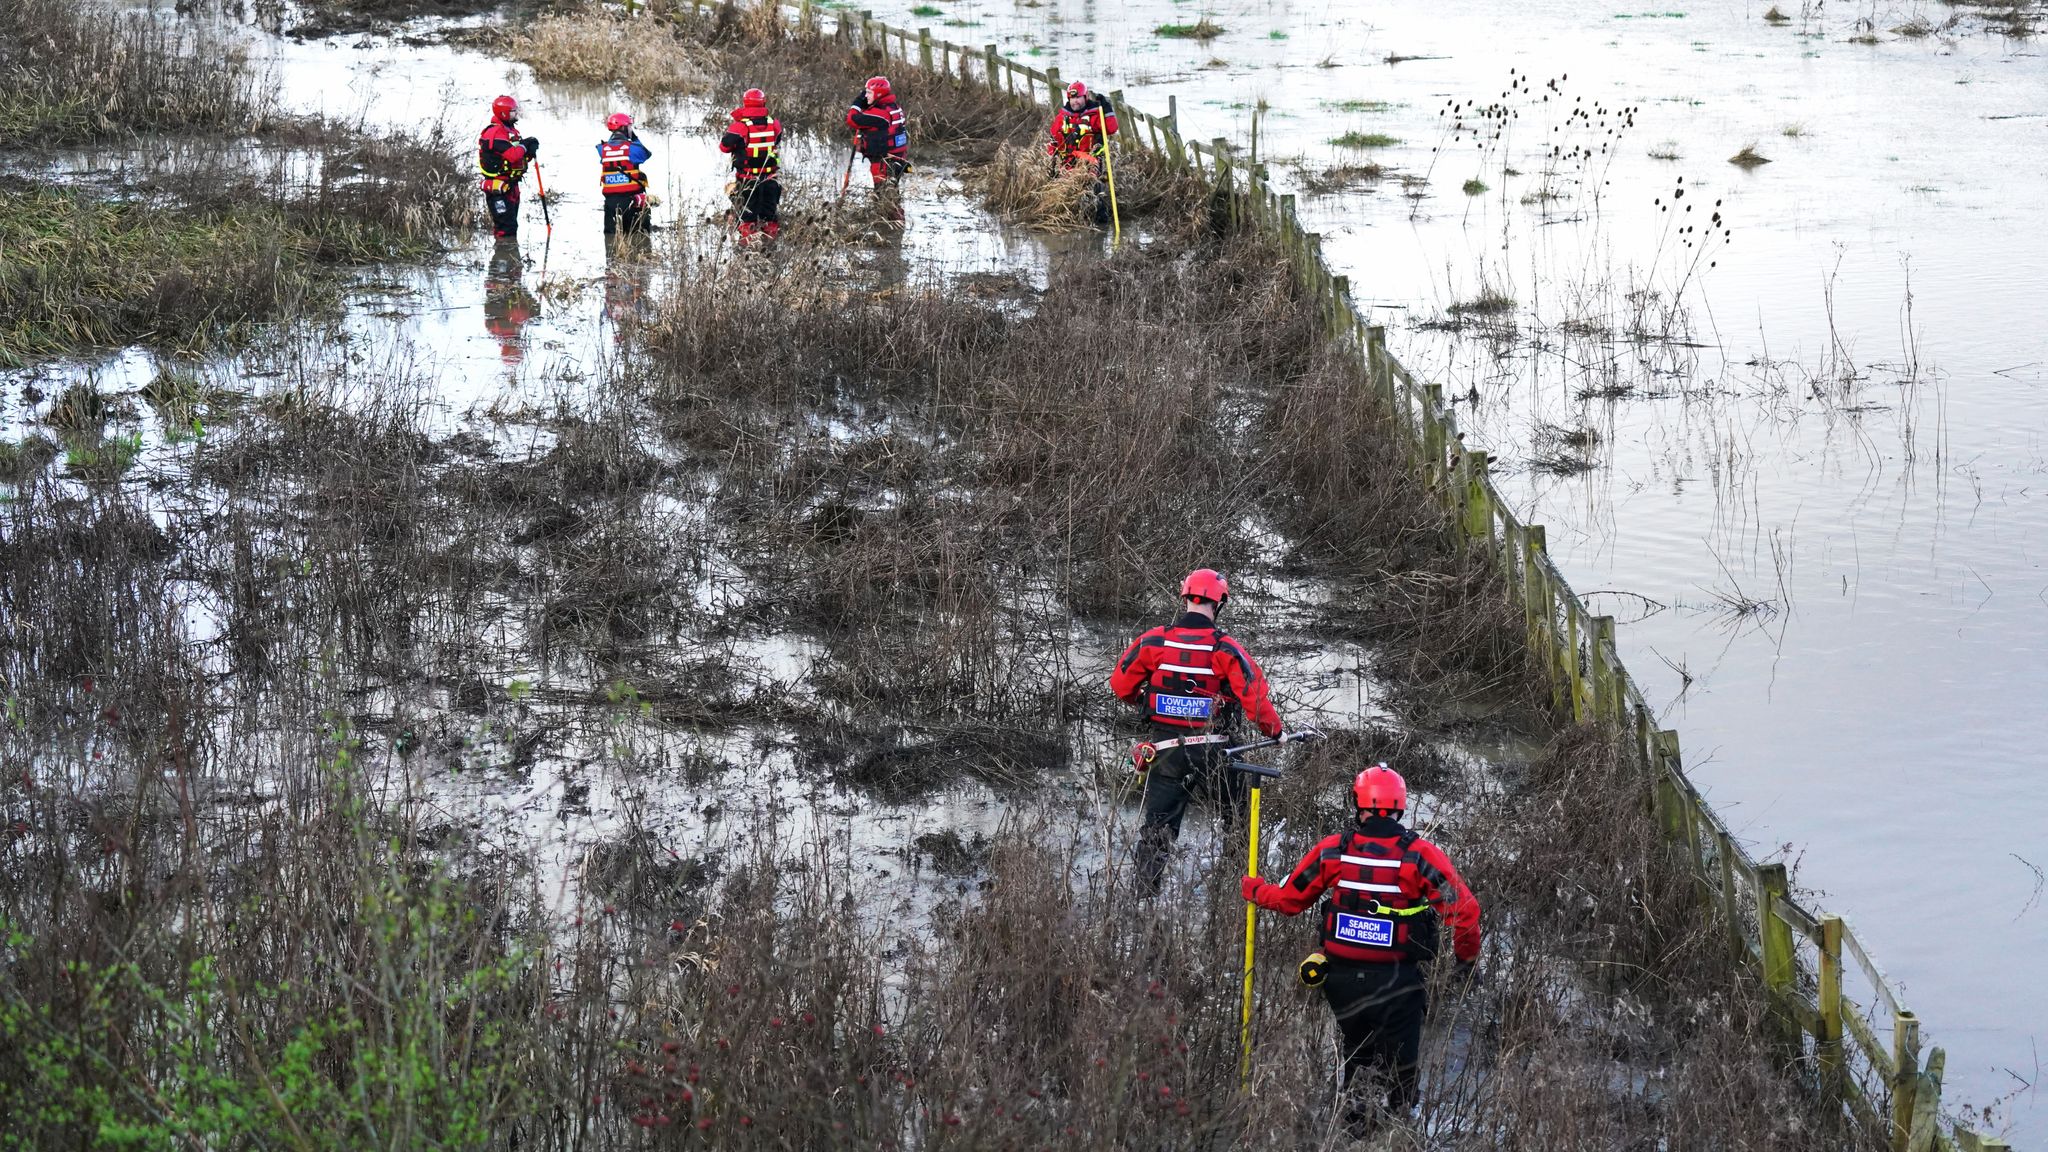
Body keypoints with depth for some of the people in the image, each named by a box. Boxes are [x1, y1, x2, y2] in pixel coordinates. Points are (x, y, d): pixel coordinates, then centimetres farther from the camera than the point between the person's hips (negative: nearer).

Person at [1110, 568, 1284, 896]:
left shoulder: (1153, 641, -3)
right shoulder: (1225, 648, -10)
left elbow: (1121, 684, 4)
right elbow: (1254, 694, -14)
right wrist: (1275, 730, 1)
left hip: (1165, 749, 2)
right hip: (1211, 752, -2)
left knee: (1158, 825, 8)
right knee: (1240, 812, 19)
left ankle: (1145, 894, 3)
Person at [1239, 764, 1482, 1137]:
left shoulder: (1332, 850, -5)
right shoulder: (1420, 854, -11)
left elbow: (1289, 899, 6)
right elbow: (1463, 908, -14)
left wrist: (1253, 889, 27)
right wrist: (1467, 959, 3)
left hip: (1342, 977, 2)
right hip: (1397, 981, -2)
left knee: (1357, 1048, 25)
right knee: (1402, 1064, 11)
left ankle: (1355, 1094, 7)